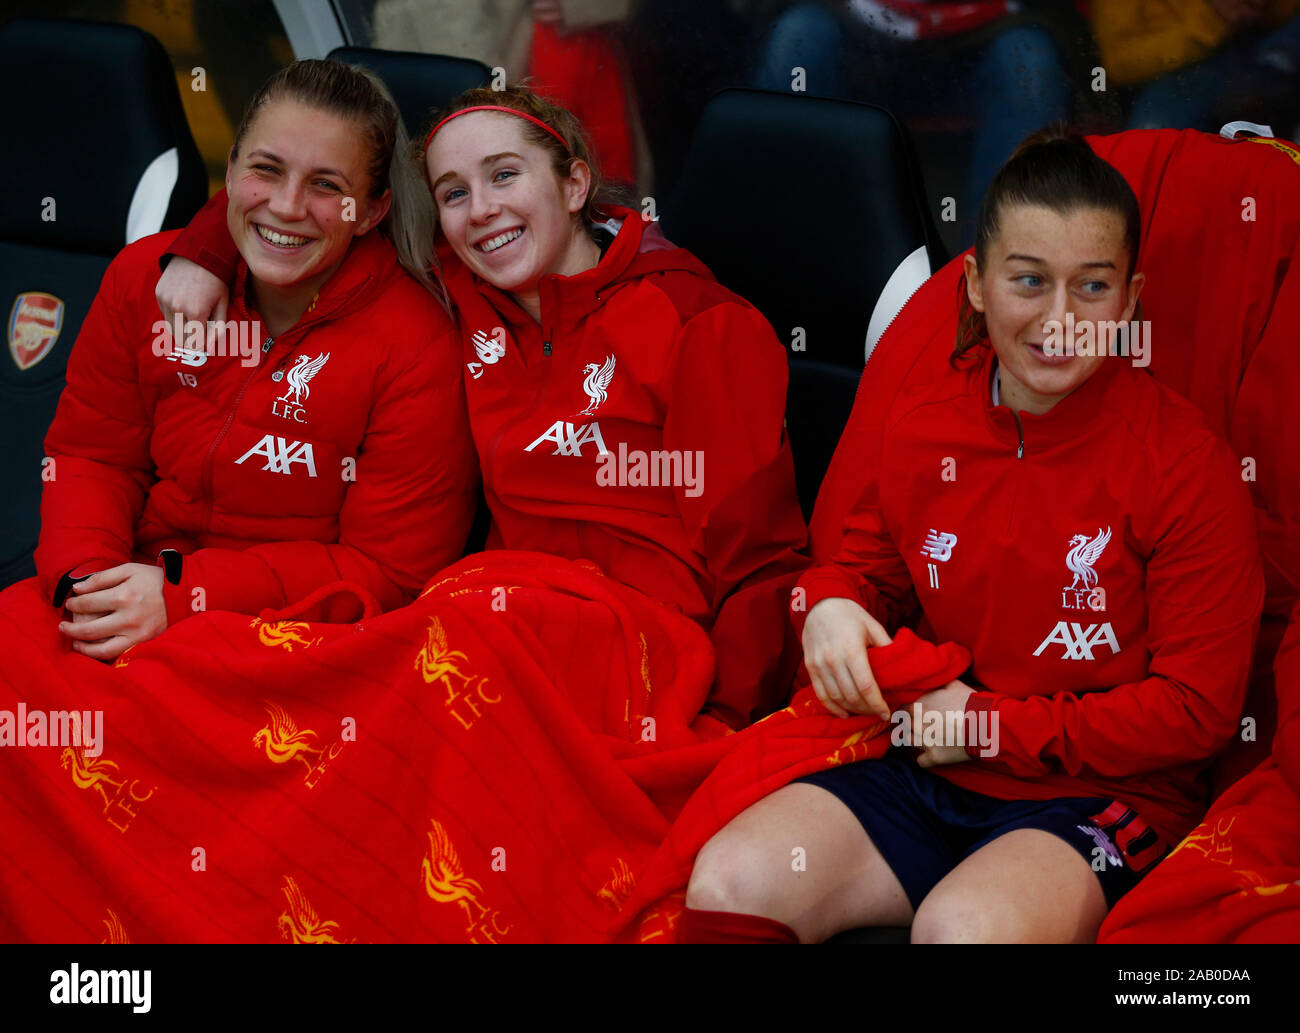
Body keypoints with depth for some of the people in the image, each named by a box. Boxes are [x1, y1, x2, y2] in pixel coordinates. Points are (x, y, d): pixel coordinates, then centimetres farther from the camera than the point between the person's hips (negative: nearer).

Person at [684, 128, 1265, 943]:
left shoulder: (1186, 465, -12)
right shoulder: (920, 428, 4)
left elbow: (1197, 709, -11)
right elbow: (870, 562, 23)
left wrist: (993, 723, -12)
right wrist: (830, 606, -3)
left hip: (1104, 798, -4)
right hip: (928, 774, 5)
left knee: (961, 927, -34)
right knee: (729, 881, -17)